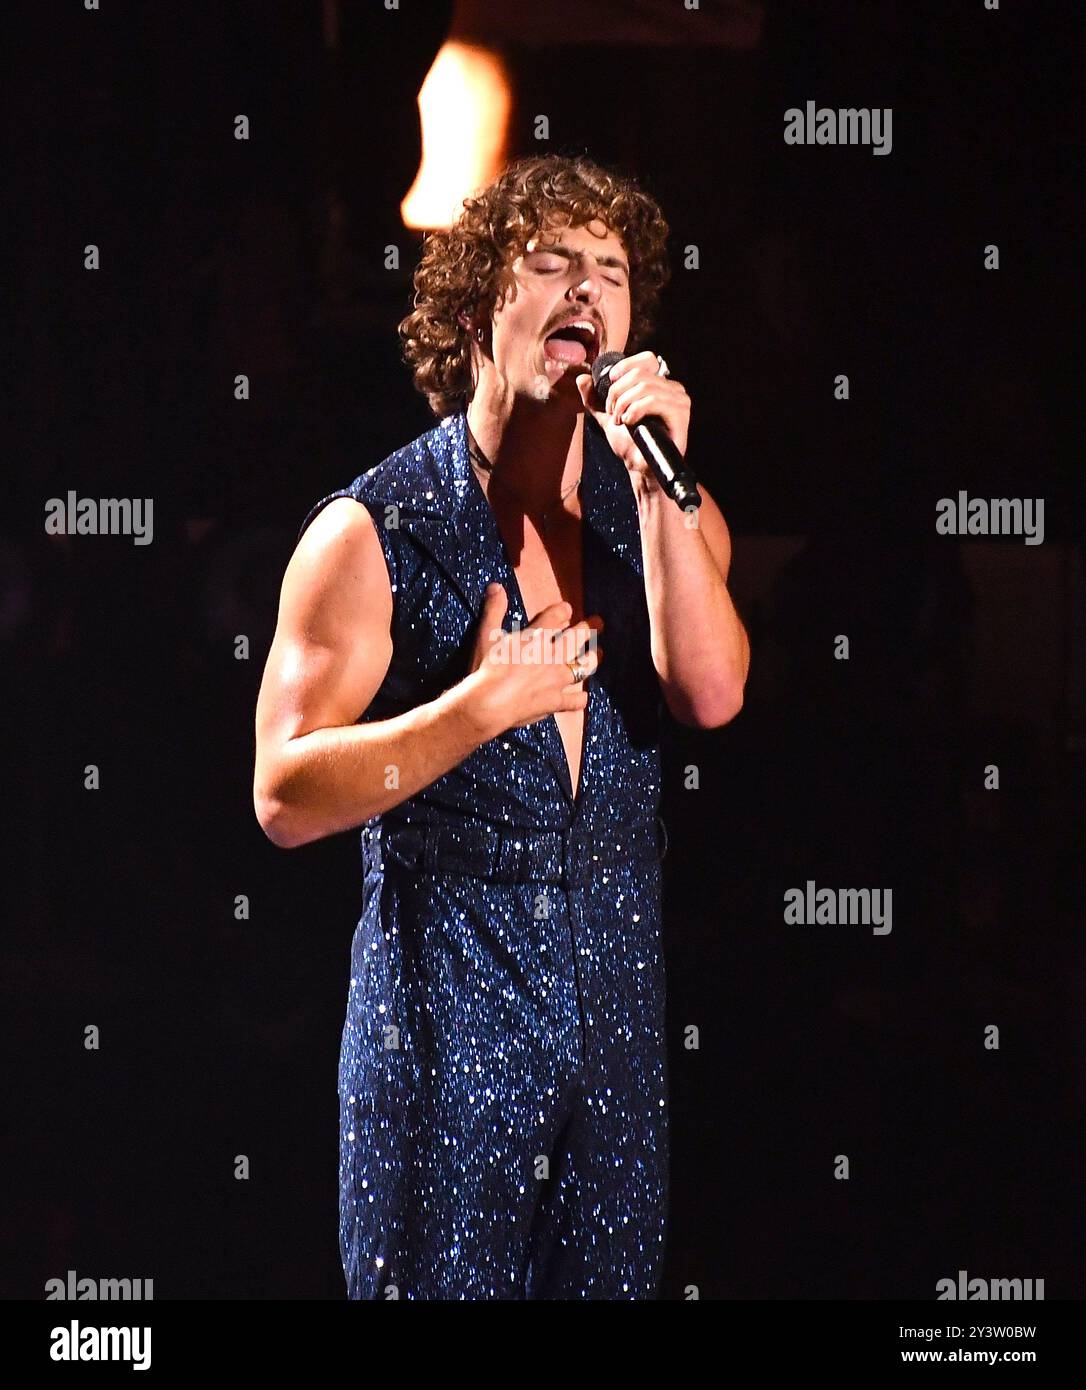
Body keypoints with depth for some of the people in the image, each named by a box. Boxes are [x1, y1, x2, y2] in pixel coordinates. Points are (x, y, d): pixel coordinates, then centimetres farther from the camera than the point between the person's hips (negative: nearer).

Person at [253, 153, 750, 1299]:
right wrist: (481, 706, -22)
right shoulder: (372, 532, -7)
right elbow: (286, 798, -13)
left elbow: (711, 694, -12)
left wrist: (657, 485, -18)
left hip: (617, 1017, 4)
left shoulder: (662, 513, 7)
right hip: (443, 1022, -4)